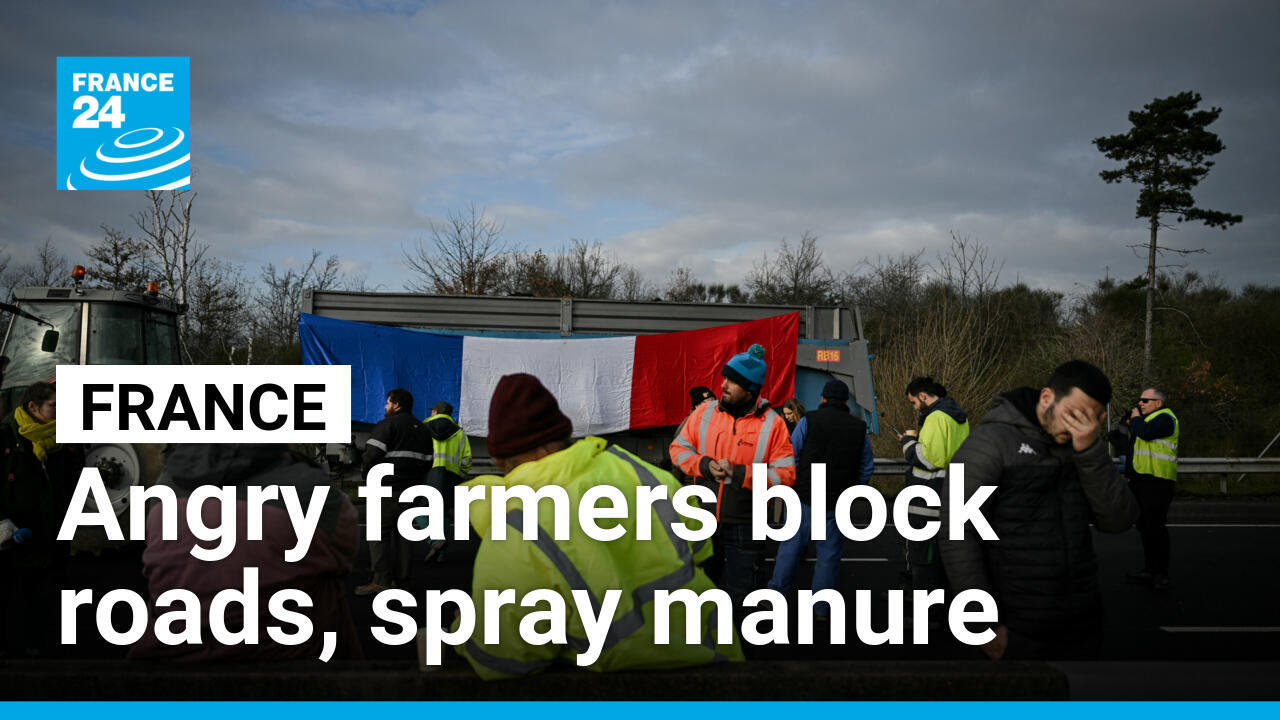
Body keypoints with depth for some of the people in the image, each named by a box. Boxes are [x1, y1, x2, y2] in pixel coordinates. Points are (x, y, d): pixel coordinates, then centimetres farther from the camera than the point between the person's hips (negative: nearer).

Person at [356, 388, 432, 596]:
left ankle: (382, 580, -10)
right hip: (411, 490, 7)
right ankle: (401, 579, 13)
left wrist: (366, 473, 1)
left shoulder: (387, 425, -7)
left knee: (378, 533, -4)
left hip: (388, 488, -7)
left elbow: (372, 455, -16)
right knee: (402, 533, 12)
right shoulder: (421, 429, 18)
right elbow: (427, 461, 17)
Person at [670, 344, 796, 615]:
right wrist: (704, 465, -11)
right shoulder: (704, 413, 1)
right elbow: (679, 447, 8)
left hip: (745, 527, -3)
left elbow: (785, 475, -12)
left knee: (742, 591, 6)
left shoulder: (772, 424, -8)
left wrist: (739, 473, -20)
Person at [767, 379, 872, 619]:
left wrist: (791, 484, 10)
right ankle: (822, 608, 11)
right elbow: (867, 467, 9)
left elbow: (791, 456, -4)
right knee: (830, 554, 8)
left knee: (790, 547, 9)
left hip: (804, 496, -1)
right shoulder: (859, 427, 5)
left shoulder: (809, 420, -4)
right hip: (837, 503, 1)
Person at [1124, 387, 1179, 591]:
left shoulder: (1165, 418, -9)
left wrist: (1136, 419, -6)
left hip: (1157, 481, -10)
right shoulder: (1147, 418, 22)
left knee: (1155, 526, -9)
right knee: (1145, 526, 14)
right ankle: (1150, 570, 22)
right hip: (1142, 481, 10)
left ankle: (1161, 574, -4)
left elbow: (1145, 433, -25)